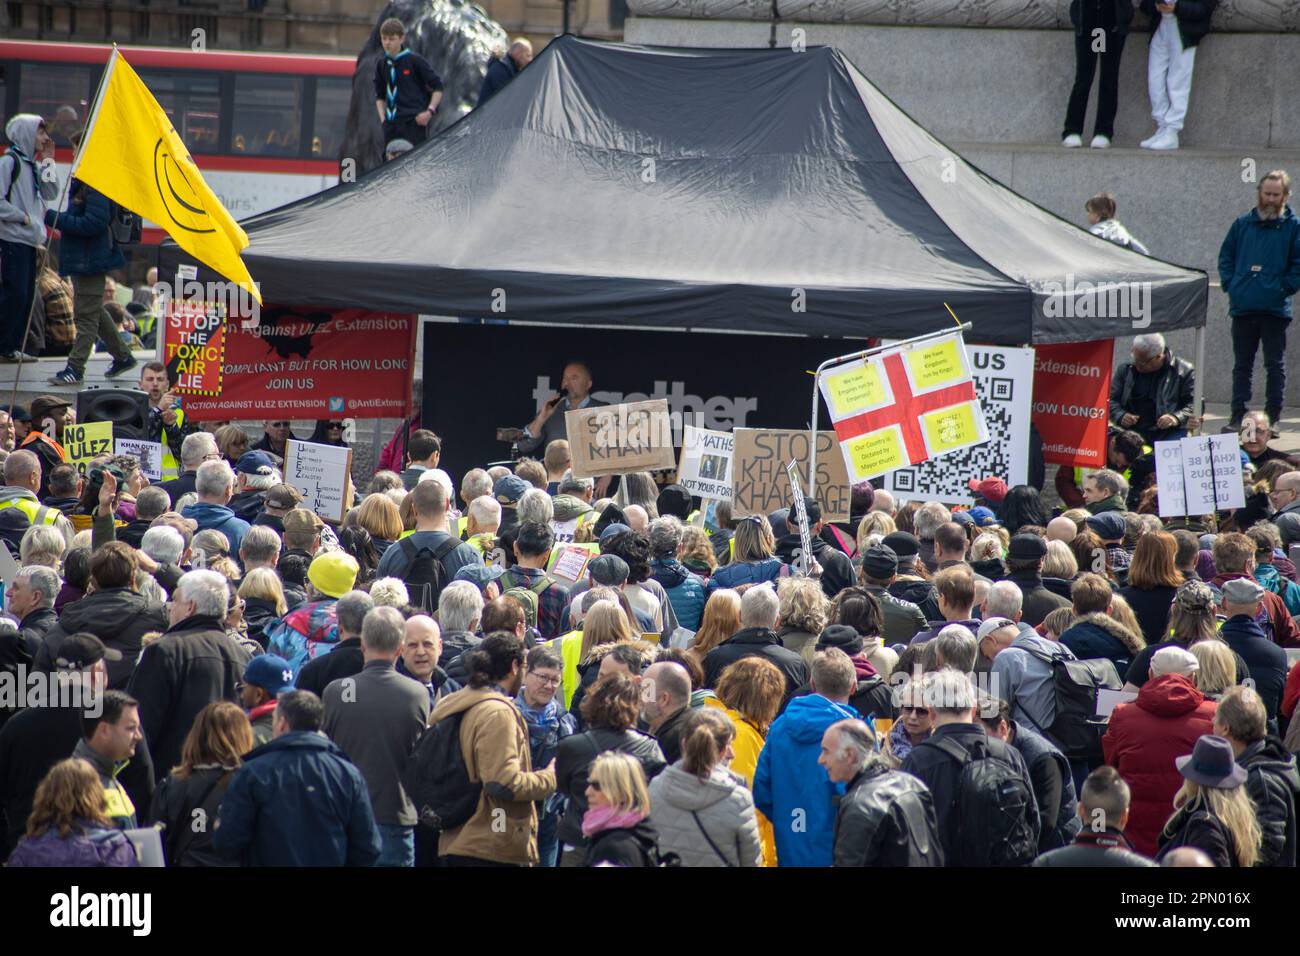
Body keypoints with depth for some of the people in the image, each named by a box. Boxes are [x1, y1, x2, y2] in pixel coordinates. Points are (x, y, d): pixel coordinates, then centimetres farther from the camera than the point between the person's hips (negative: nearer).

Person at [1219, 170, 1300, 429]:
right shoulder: (1243, 224, 11)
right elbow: (1226, 256, 16)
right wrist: (1230, 283, 3)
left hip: (1275, 308, -4)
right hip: (1242, 307, 4)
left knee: (1275, 365, 1)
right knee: (1242, 365, 9)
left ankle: (1272, 417, 6)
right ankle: (1238, 416, 13)